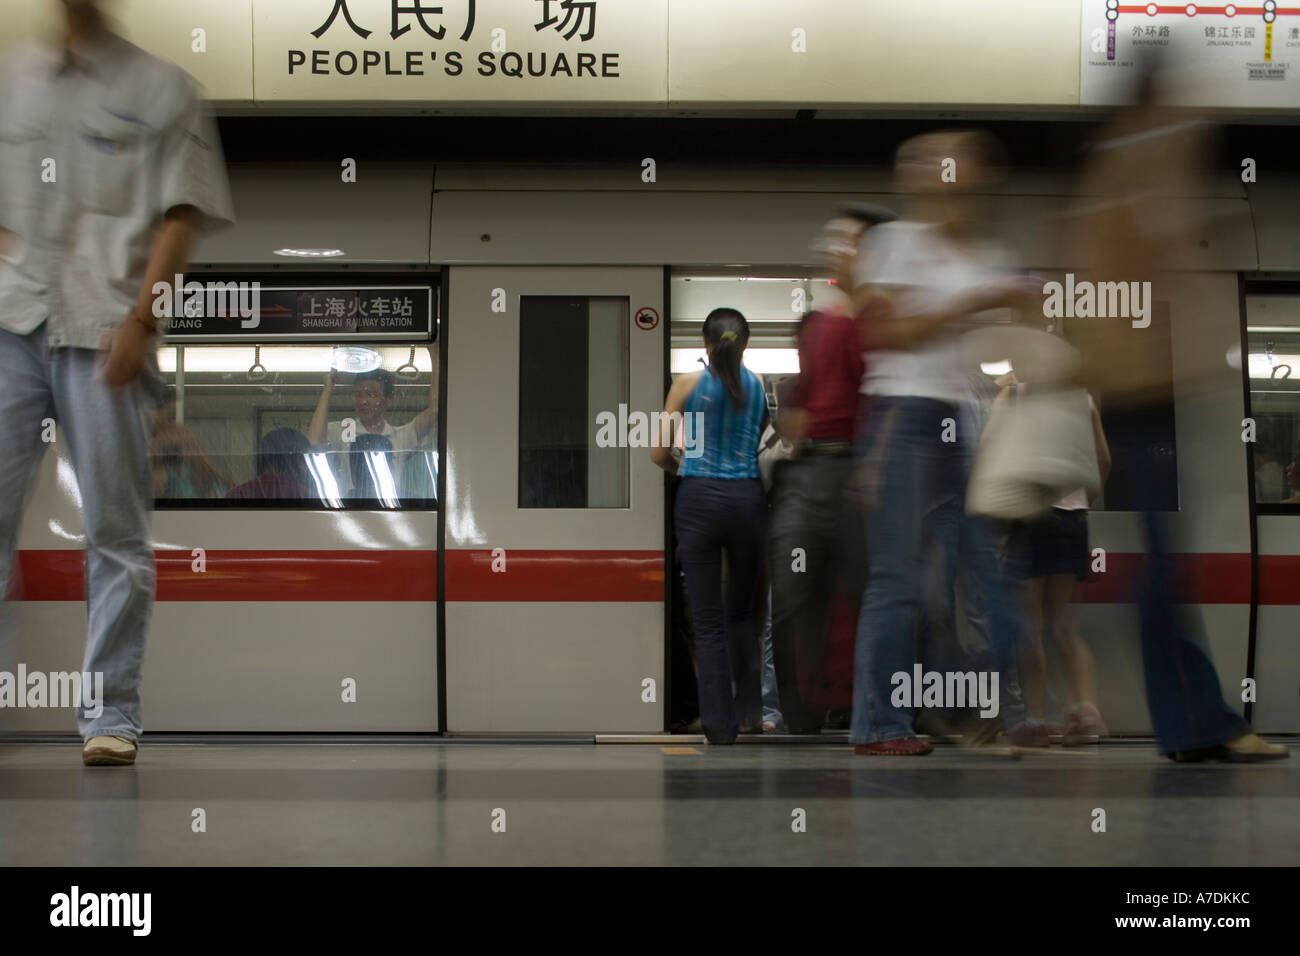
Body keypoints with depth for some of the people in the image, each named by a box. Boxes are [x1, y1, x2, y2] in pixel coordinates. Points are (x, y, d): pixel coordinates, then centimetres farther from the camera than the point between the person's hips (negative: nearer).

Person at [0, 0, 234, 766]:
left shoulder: (162, 89, 7)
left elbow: (179, 217, 0)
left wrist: (140, 317, -10)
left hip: (104, 333, -4)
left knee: (115, 529, -1)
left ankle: (113, 713, 7)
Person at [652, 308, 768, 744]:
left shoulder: (688, 384, 0)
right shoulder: (760, 386, 7)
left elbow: (659, 454, 1)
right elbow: (764, 443, 9)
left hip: (699, 499, -2)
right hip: (747, 498, 2)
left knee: (708, 621, 3)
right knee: (742, 613, 18)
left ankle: (720, 724, 2)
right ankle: (750, 712, 16)